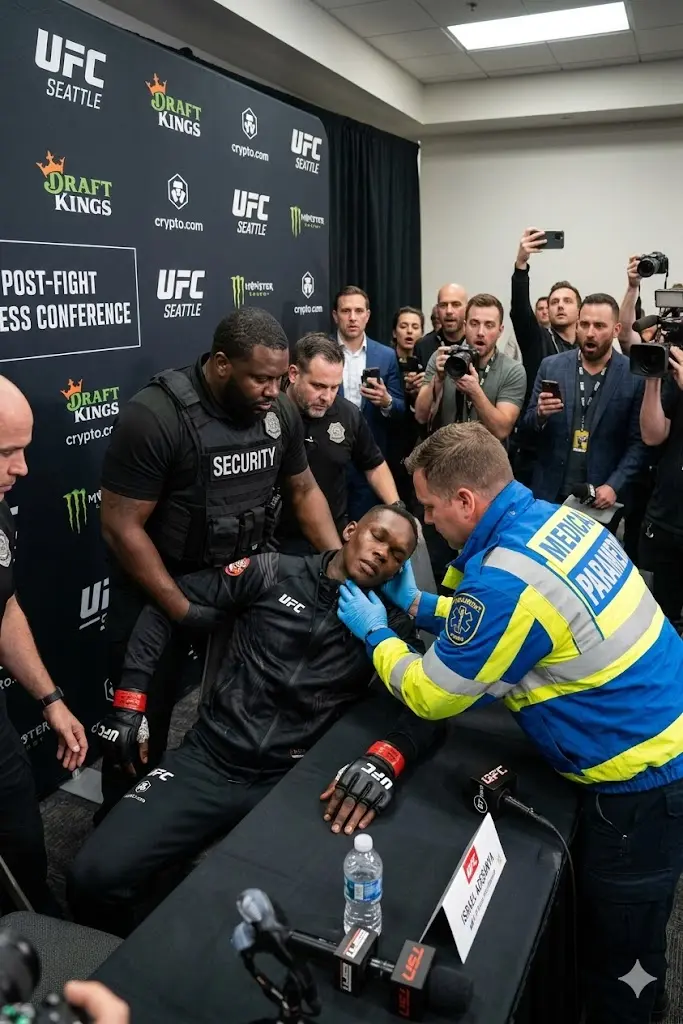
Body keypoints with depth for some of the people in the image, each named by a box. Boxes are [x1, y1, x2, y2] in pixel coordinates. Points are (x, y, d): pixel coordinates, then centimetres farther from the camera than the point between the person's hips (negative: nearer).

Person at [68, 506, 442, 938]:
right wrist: (130, 702, 1)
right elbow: (164, 607, 6)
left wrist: (384, 761, -29)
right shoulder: (273, 574, 2)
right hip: (207, 761, 0)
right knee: (95, 875, -17)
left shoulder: (390, 623, 4)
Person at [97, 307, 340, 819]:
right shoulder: (154, 416, -25)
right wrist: (184, 611, -21)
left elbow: (305, 490, 7)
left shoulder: (279, 411, -7)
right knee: (143, 715, 6)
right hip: (158, 586, -4)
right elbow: (122, 526, -21)